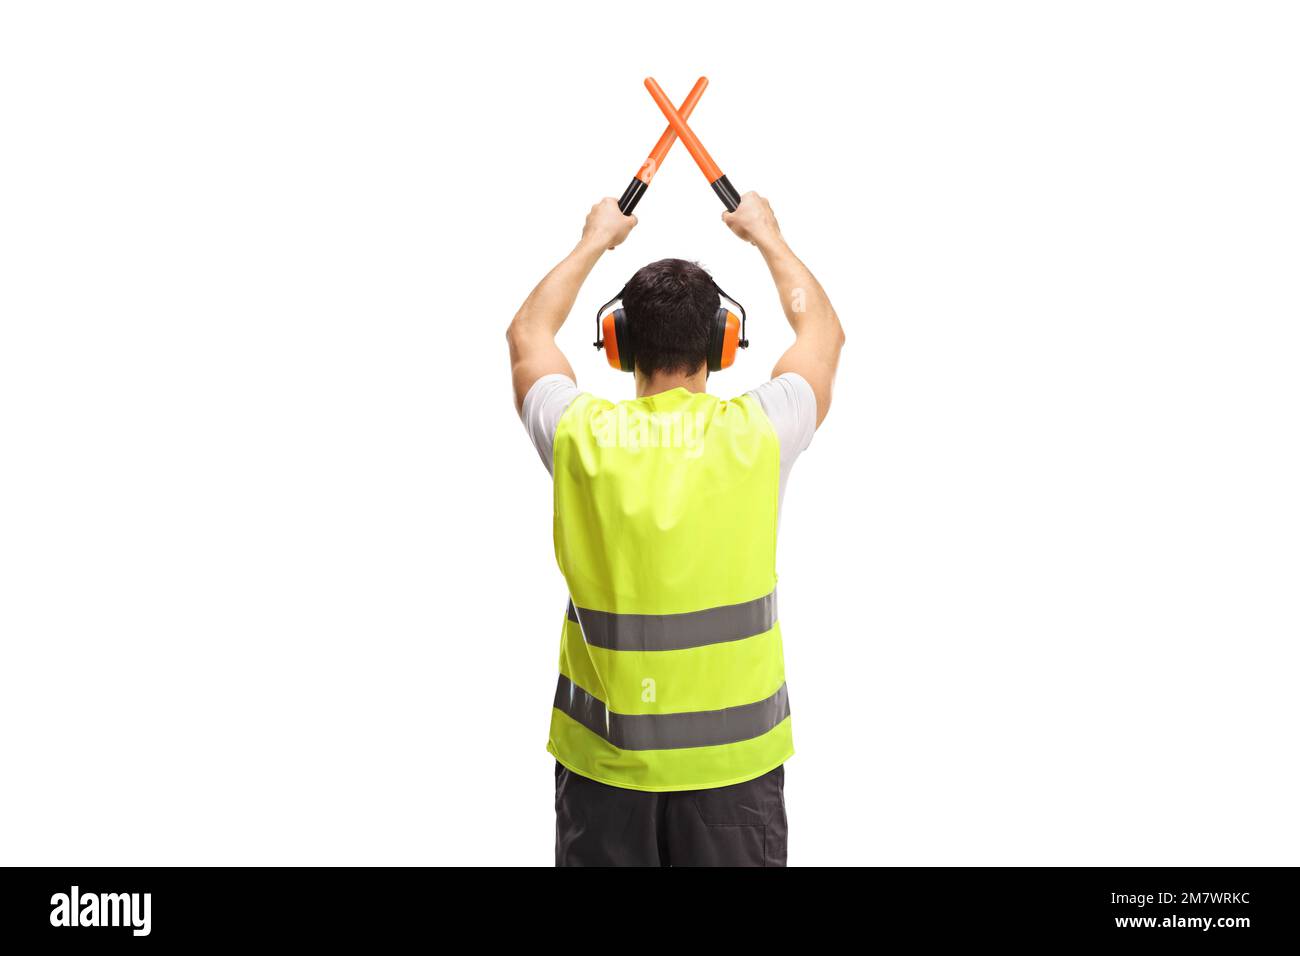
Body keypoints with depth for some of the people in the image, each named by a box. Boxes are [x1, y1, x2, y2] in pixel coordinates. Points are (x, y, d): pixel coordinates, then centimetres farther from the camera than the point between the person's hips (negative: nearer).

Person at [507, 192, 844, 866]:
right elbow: (823, 332, 10)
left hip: (601, 753, 1)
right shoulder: (756, 434, -11)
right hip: (733, 753, -1)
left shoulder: (581, 435, -9)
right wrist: (767, 236, 23)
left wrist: (593, 242, 25)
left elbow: (527, 334, 13)